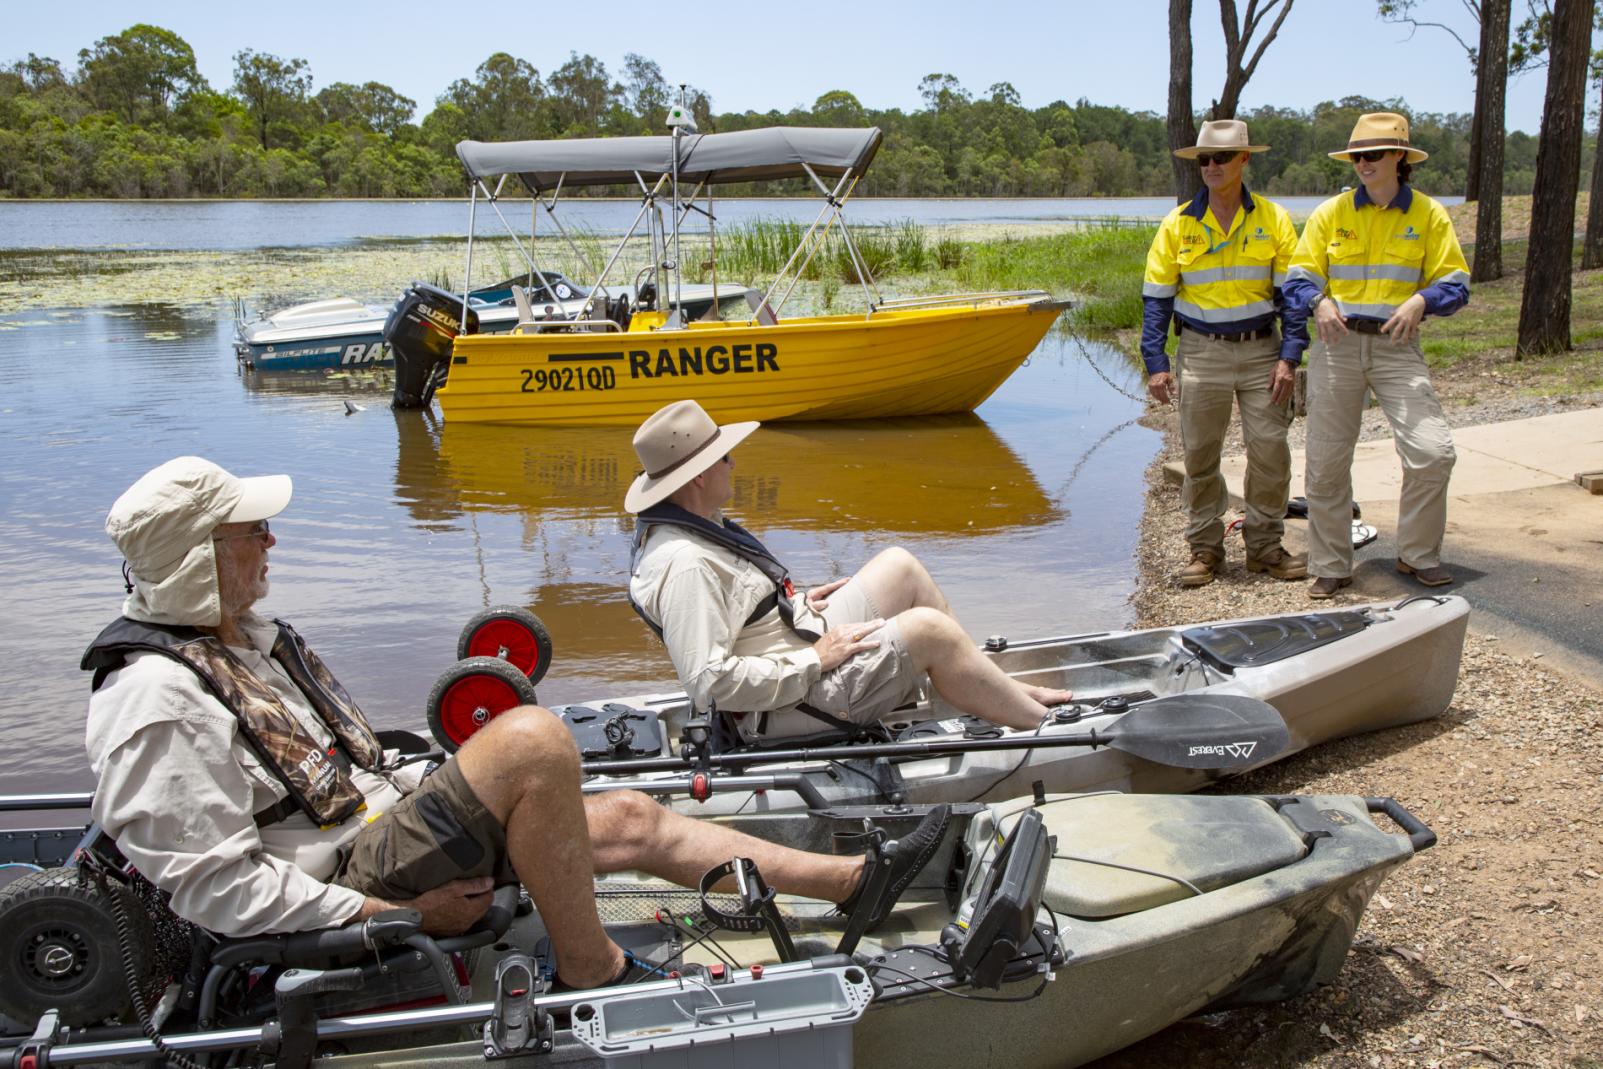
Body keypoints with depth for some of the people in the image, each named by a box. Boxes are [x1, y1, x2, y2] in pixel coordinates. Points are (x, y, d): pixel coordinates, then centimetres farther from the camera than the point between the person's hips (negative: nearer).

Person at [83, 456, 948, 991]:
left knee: (633, 819, 5)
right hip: (341, 888, -10)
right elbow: (217, 888, -22)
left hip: (380, 827, 10)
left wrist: (436, 792, 10)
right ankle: (590, 969, -12)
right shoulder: (155, 699, -18)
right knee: (531, 739, -29)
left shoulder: (243, 636, 13)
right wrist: (399, 913, -21)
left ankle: (854, 881, 14)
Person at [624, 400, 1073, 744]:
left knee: (901, 566, 10)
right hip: (795, 702, -11)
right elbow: (709, 683, -33)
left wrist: (795, 603, 9)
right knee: (929, 630, -17)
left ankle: (1006, 690, 19)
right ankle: (1039, 721, 5)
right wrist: (816, 660, -24)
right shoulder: (685, 564, -28)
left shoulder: (695, 525, 5)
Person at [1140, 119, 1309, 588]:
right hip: (1201, 352, 0)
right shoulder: (1178, 223, 3)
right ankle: (1205, 549, 14)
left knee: (1271, 449, -1)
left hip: (1261, 350, 0)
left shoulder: (1273, 219, 3)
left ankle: (1265, 545, 15)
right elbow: (1156, 296, 3)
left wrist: (1289, 357, -6)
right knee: (1200, 453, 2)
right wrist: (1156, 363, -5)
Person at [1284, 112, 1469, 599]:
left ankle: (1418, 555, 9)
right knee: (1325, 462, 1)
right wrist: (1320, 303, -17)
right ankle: (1330, 566, 16)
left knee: (1433, 452, -12)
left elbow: (1455, 284, 4)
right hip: (1338, 344, 1)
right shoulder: (1330, 213, 5)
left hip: (1397, 347, 0)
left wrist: (1421, 300, -17)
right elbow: (1299, 278, 5)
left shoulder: (1429, 215, 4)